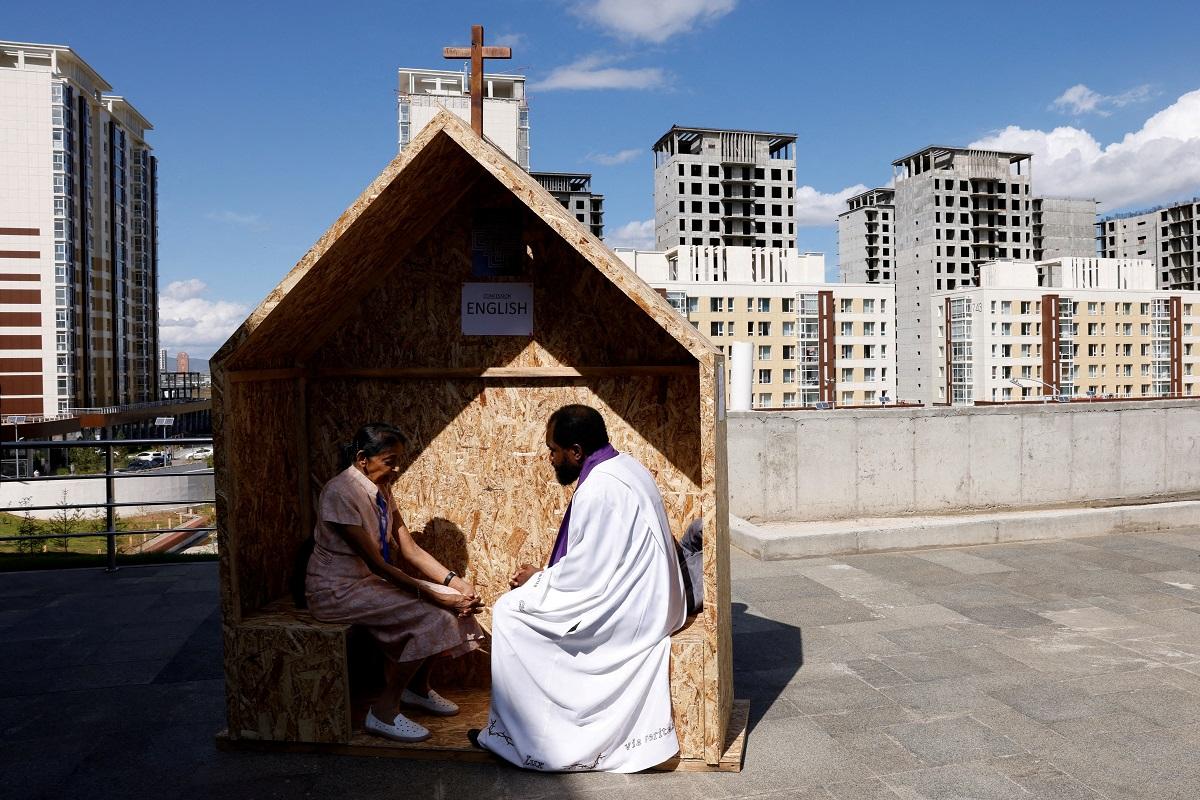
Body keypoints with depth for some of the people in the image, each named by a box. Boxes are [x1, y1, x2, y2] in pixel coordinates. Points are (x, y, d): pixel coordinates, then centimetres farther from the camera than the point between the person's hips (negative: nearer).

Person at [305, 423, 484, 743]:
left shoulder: (381, 489, 4)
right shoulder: (341, 493, -23)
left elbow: (410, 549, 2)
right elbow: (376, 563, -25)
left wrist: (455, 582, -11)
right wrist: (432, 594, -25)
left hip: (371, 580, 8)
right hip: (338, 590, -8)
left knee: (450, 600, -4)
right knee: (430, 615, -22)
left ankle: (418, 687, 15)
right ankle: (384, 712, -9)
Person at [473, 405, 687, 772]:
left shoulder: (598, 490, -22)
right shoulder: (625, 466, 9)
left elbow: (587, 571, -21)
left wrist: (538, 579, -4)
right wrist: (546, 576, 13)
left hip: (623, 612, -10)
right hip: (645, 601, 10)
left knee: (510, 611, -3)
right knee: (532, 596, 18)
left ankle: (514, 734, 10)